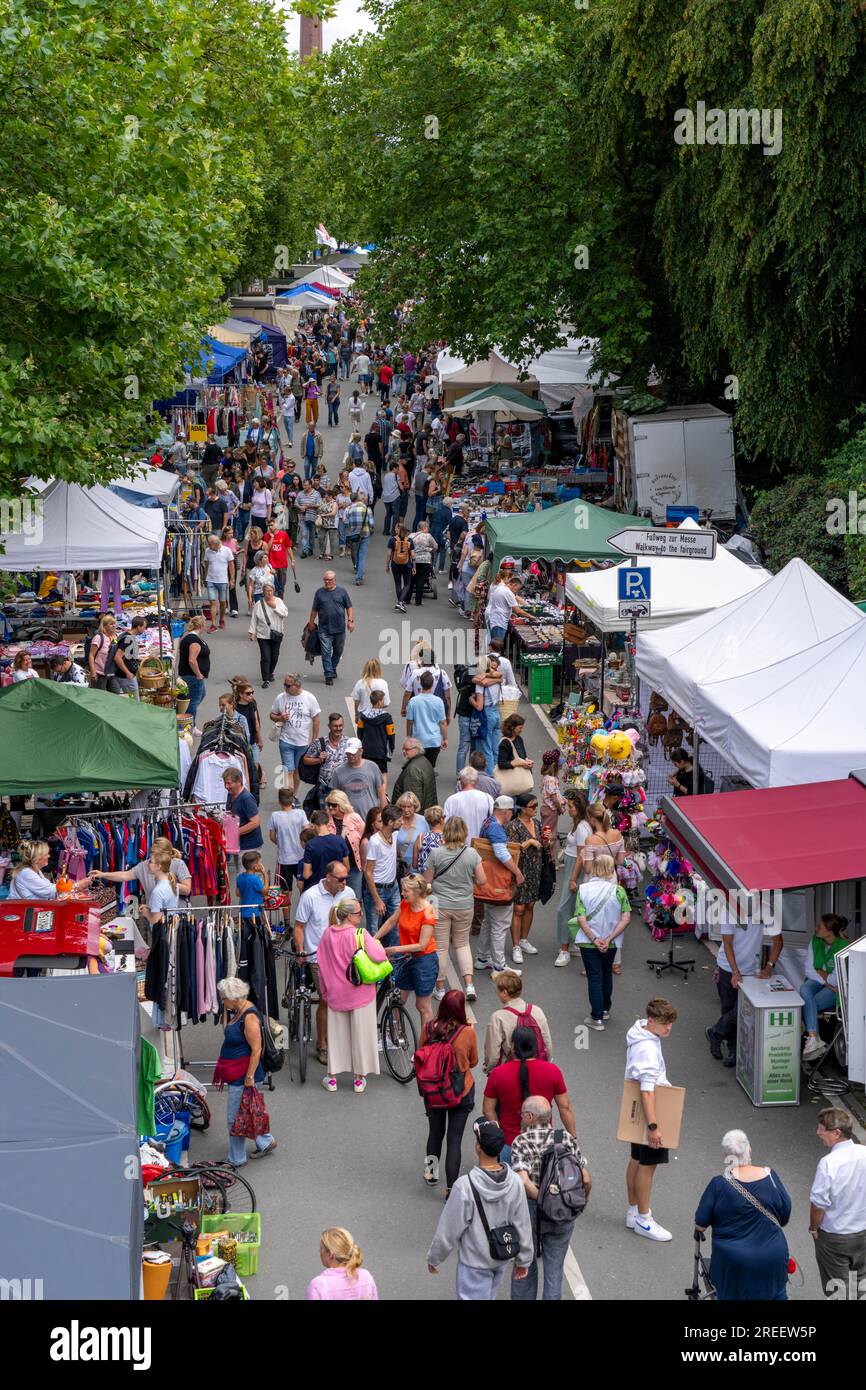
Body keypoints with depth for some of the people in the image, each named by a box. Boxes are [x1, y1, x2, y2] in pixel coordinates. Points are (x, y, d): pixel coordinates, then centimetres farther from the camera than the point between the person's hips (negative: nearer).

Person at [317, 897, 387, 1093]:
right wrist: (377, 944, -5)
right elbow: (378, 956, -28)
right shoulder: (360, 934, -18)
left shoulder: (327, 933, -3)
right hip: (360, 993, -4)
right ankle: (359, 1079, 17)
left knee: (336, 1033, 15)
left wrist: (324, 992, 18)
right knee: (360, 1033, 9)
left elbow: (322, 966, 5)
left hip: (336, 994, 4)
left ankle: (331, 1077, 20)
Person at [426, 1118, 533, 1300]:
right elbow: (523, 1226, -3)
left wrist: (434, 1258, -1)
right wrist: (523, 1260, 12)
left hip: (474, 1262, -5)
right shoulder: (514, 1183, -14)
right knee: (488, 1297, 26)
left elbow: (448, 1230, -18)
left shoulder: (465, 1186, -28)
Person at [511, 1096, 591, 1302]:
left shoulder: (521, 1142, -11)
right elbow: (586, 1180, -6)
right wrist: (582, 1200, 12)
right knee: (554, 1270, 12)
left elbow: (523, 1182, -25)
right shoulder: (567, 1139, -3)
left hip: (529, 1210, -2)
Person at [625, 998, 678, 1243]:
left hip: (637, 1112, 10)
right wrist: (653, 1127, -34)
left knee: (637, 1160, 19)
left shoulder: (639, 1034, 1)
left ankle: (634, 1211, 32)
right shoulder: (648, 1049, -30)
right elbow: (647, 1092, -33)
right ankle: (643, 1220, 12)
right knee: (647, 1164, 1)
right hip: (648, 1112, -10)